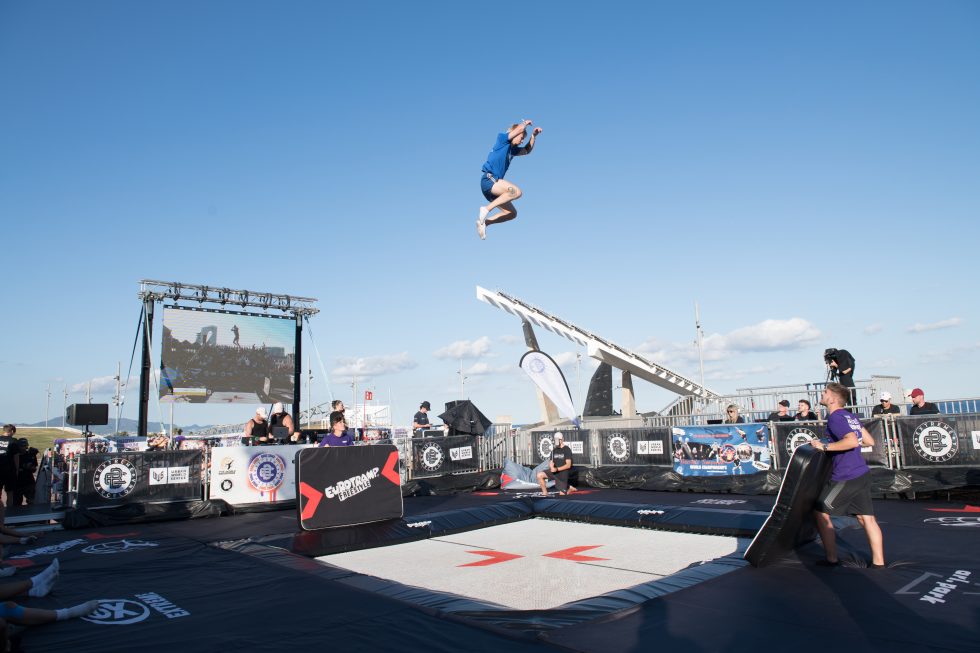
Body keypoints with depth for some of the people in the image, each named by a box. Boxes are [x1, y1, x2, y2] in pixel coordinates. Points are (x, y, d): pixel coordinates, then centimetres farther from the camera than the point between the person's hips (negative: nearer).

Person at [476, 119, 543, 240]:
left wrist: (533, 136, 26)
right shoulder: (502, 139, 1)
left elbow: (527, 150, 37)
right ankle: (487, 209, -25)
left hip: (493, 182, 9)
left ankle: (484, 222, 2)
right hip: (488, 179, -9)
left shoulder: (512, 149, 24)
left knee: (512, 213, 3)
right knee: (516, 191, -29)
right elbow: (520, 128, -10)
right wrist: (525, 123, 11)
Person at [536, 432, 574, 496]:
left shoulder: (567, 450, -9)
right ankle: (544, 493, -3)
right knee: (540, 475, -18)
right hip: (554, 471, 5)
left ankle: (570, 489, 31)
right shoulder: (554, 450, 9)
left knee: (562, 495, -2)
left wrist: (557, 469, -24)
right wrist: (551, 465, -16)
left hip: (563, 473, -5)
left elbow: (568, 465, -14)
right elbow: (551, 462, 9)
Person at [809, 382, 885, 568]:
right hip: (862, 474, 8)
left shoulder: (835, 417, -14)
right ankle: (878, 562, 12)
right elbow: (869, 441, 18)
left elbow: (852, 441, -28)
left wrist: (825, 446, -22)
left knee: (822, 513, 4)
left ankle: (832, 559, 10)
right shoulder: (850, 415, 13)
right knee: (867, 519, 11)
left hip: (846, 478, -8)